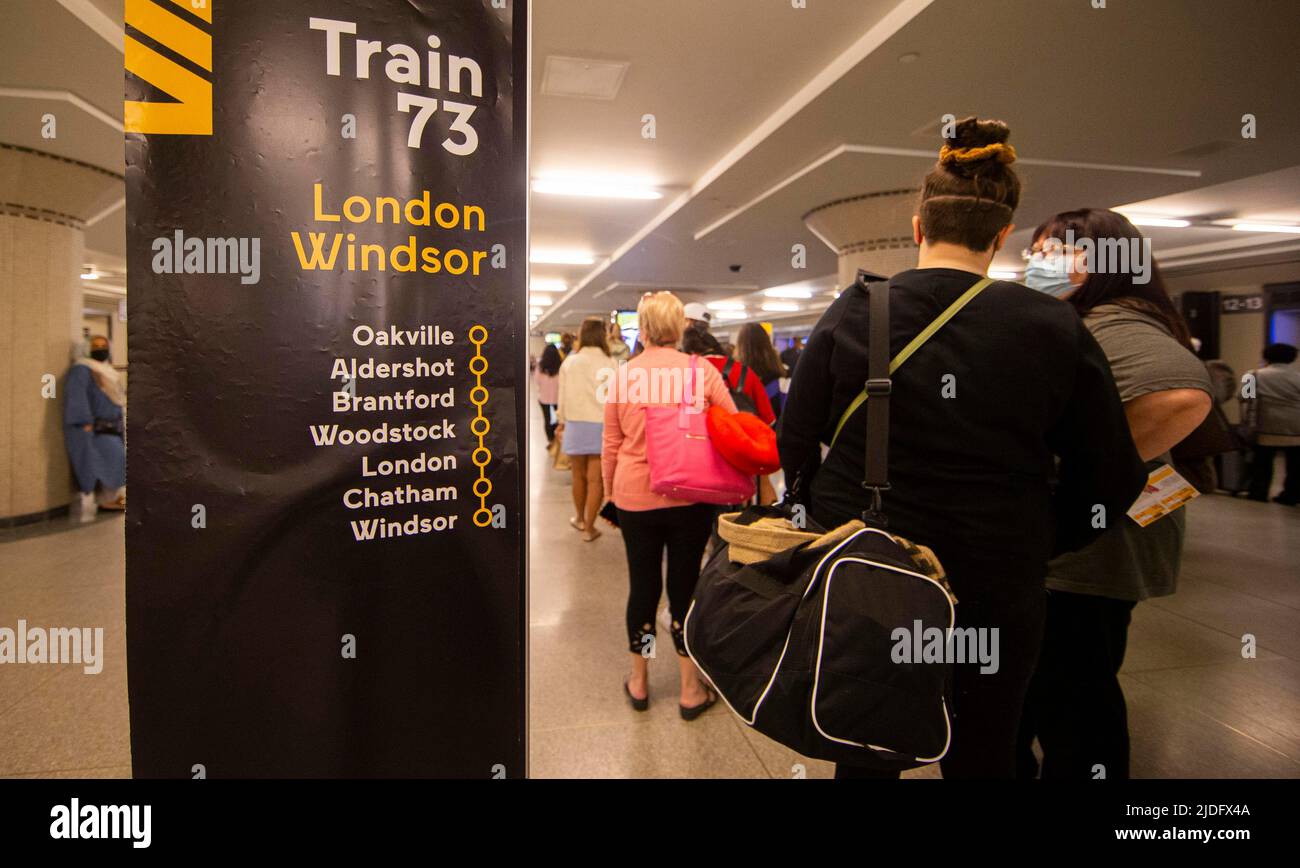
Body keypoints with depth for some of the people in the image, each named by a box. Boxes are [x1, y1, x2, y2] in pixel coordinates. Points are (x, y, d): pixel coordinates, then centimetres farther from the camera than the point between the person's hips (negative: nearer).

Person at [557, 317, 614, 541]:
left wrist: (562, 422, 18)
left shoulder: (569, 362, 1)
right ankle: (589, 527, 8)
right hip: (601, 425, -2)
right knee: (595, 478, 4)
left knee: (579, 475, 17)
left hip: (575, 423, 2)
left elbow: (563, 396, 6)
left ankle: (580, 518, 34)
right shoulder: (609, 363, -7)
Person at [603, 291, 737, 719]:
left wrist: (610, 491, 18)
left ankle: (638, 681, 30)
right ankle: (691, 688, 22)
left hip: (635, 496, 1)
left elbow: (612, 445, 3)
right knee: (684, 586, 10)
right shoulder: (702, 371, -6)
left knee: (642, 585, 14)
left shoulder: (623, 376, -2)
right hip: (691, 497, -1)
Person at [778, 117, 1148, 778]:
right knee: (983, 756, 22)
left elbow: (795, 440, -3)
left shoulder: (853, 311, -9)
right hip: (994, 592, 0)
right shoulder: (1056, 330, -10)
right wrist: (1032, 543, 13)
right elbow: (1111, 480, -2)